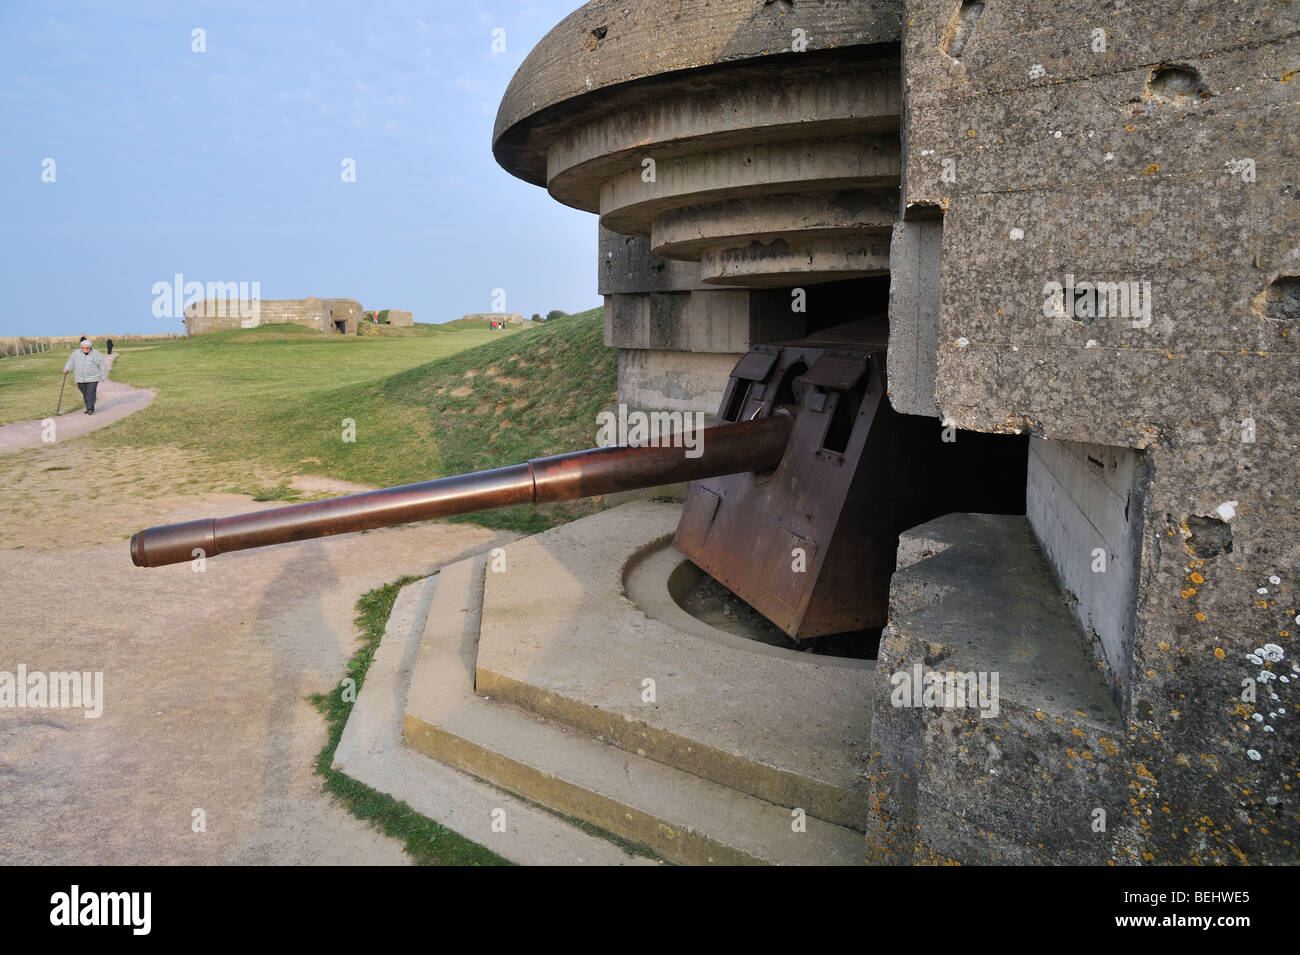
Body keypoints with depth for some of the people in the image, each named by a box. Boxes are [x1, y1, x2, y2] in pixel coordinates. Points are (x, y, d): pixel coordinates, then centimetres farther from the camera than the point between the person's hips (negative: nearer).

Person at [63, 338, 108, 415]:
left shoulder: (95, 354, -4)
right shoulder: (76, 354, 6)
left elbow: (102, 365, 0)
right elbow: (70, 363, 13)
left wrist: (103, 376, 1)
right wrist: (66, 369, -5)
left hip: (92, 379, -4)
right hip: (81, 379, 4)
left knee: (90, 393, -12)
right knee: (85, 394, 9)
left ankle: (90, 409, -9)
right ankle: (88, 408, 20)